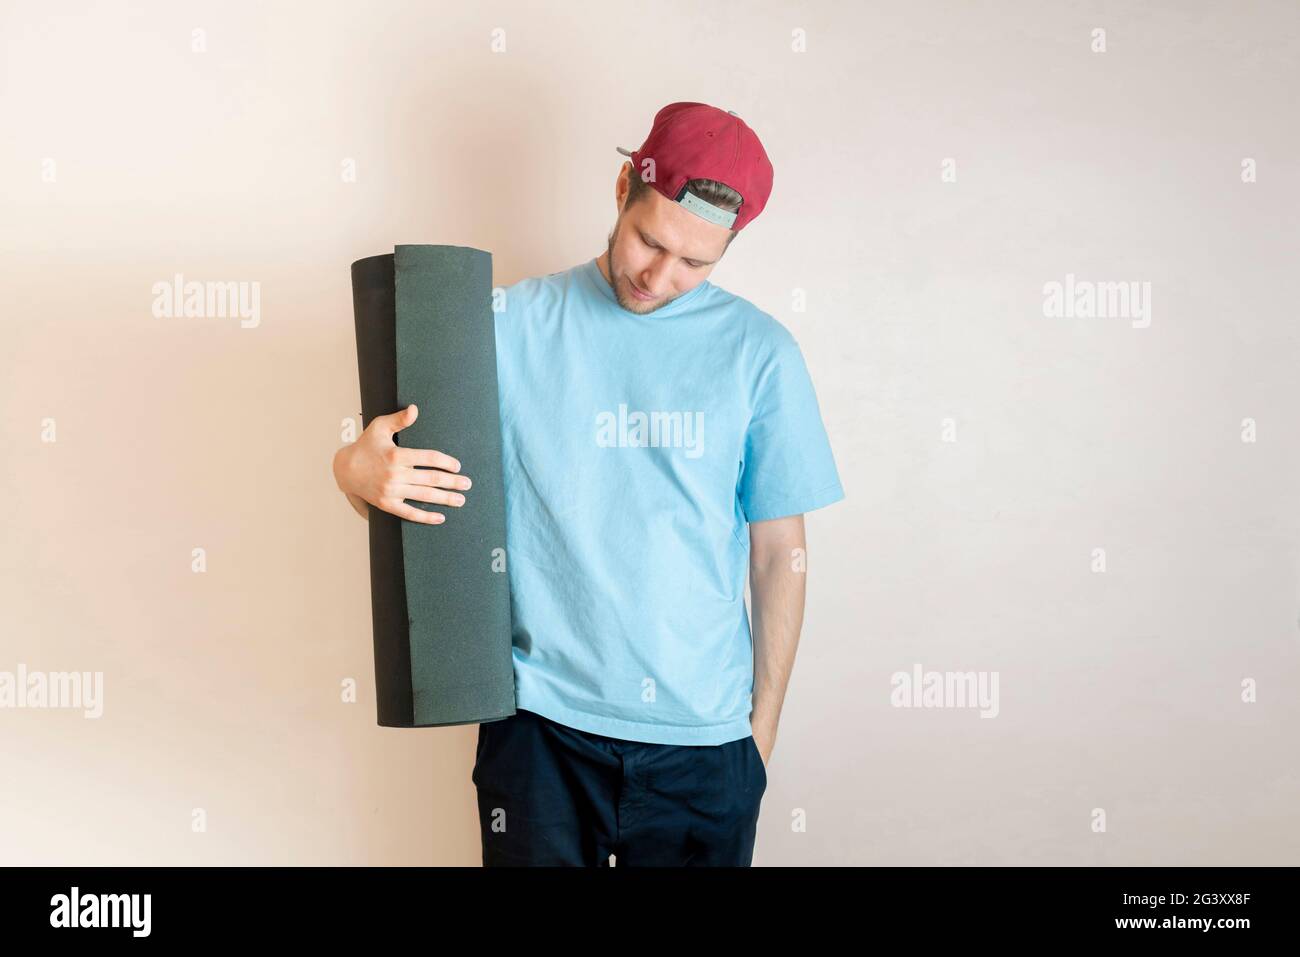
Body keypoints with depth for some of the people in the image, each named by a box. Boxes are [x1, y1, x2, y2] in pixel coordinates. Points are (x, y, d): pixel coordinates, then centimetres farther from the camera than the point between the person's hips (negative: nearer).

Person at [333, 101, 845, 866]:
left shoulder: (757, 351, 0)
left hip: (704, 733, 1)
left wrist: (764, 727, 5)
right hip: (541, 722, 0)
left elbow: (780, 552, 4)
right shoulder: (514, 324, -1)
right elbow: (402, 467, 0)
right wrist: (362, 469, -23)